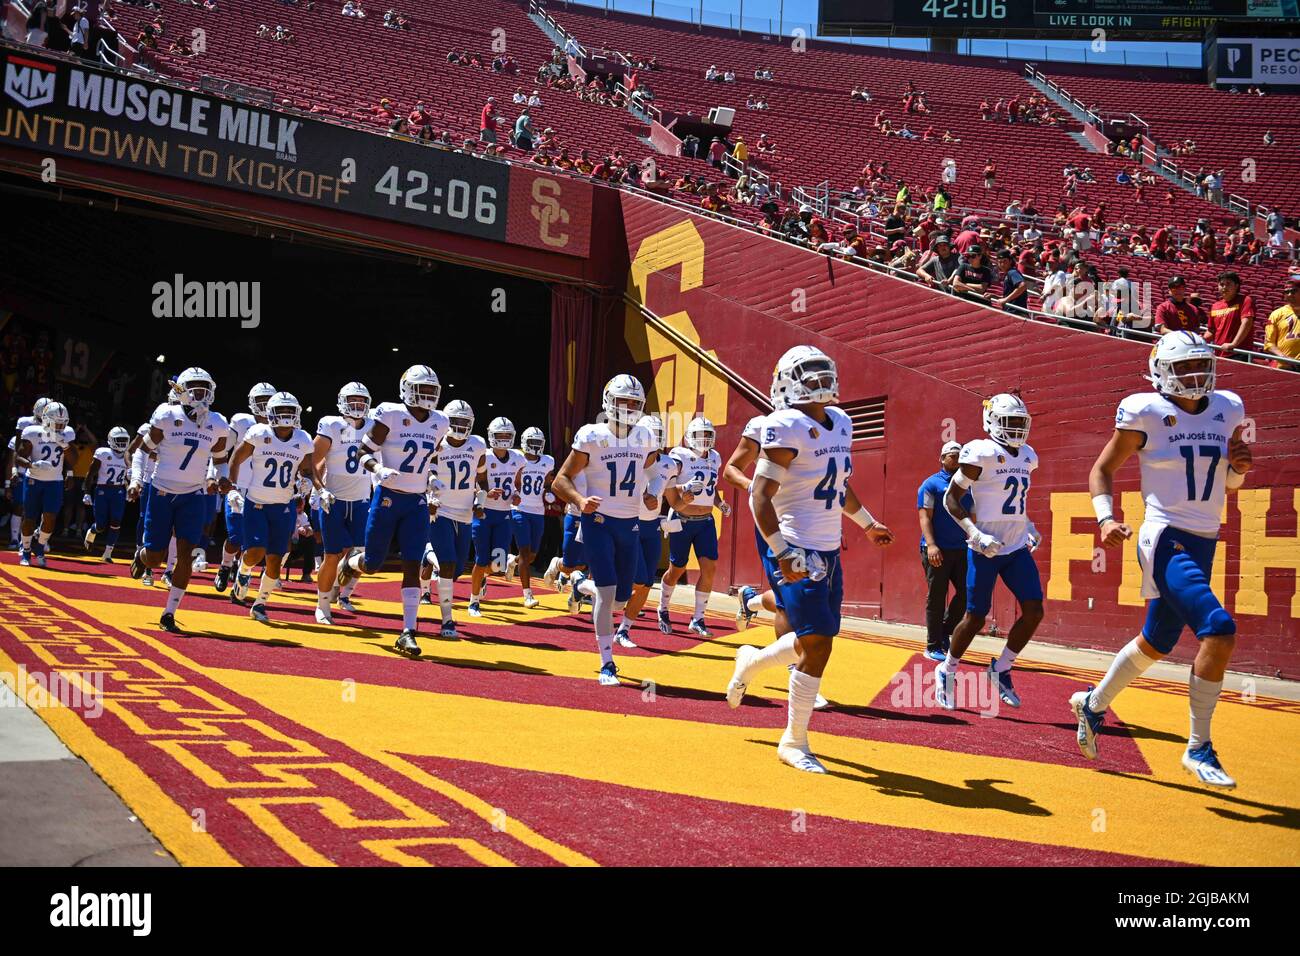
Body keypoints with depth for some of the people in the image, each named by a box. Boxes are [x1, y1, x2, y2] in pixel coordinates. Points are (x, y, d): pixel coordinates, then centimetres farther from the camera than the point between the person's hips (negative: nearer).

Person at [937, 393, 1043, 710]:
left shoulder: (1027, 457, 10)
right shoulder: (981, 453, -12)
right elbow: (951, 499, -10)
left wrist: (1028, 527, 12)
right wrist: (974, 534, -19)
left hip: (1018, 548, 6)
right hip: (986, 550, -6)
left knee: (1034, 611, -4)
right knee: (976, 619, 0)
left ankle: (1000, 669, 14)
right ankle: (946, 672, 22)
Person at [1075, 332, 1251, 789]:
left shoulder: (1227, 411, 8)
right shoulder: (1146, 414, -9)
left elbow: (1229, 483, 19)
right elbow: (1102, 469, 0)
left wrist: (1239, 466, -3)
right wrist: (1106, 518, -14)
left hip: (1204, 544, 7)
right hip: (1166, 541, -7)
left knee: (1156, 643, 16)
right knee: (1219, 631, -22)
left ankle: (1093, 704, 40)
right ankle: (1198, 749, -9)